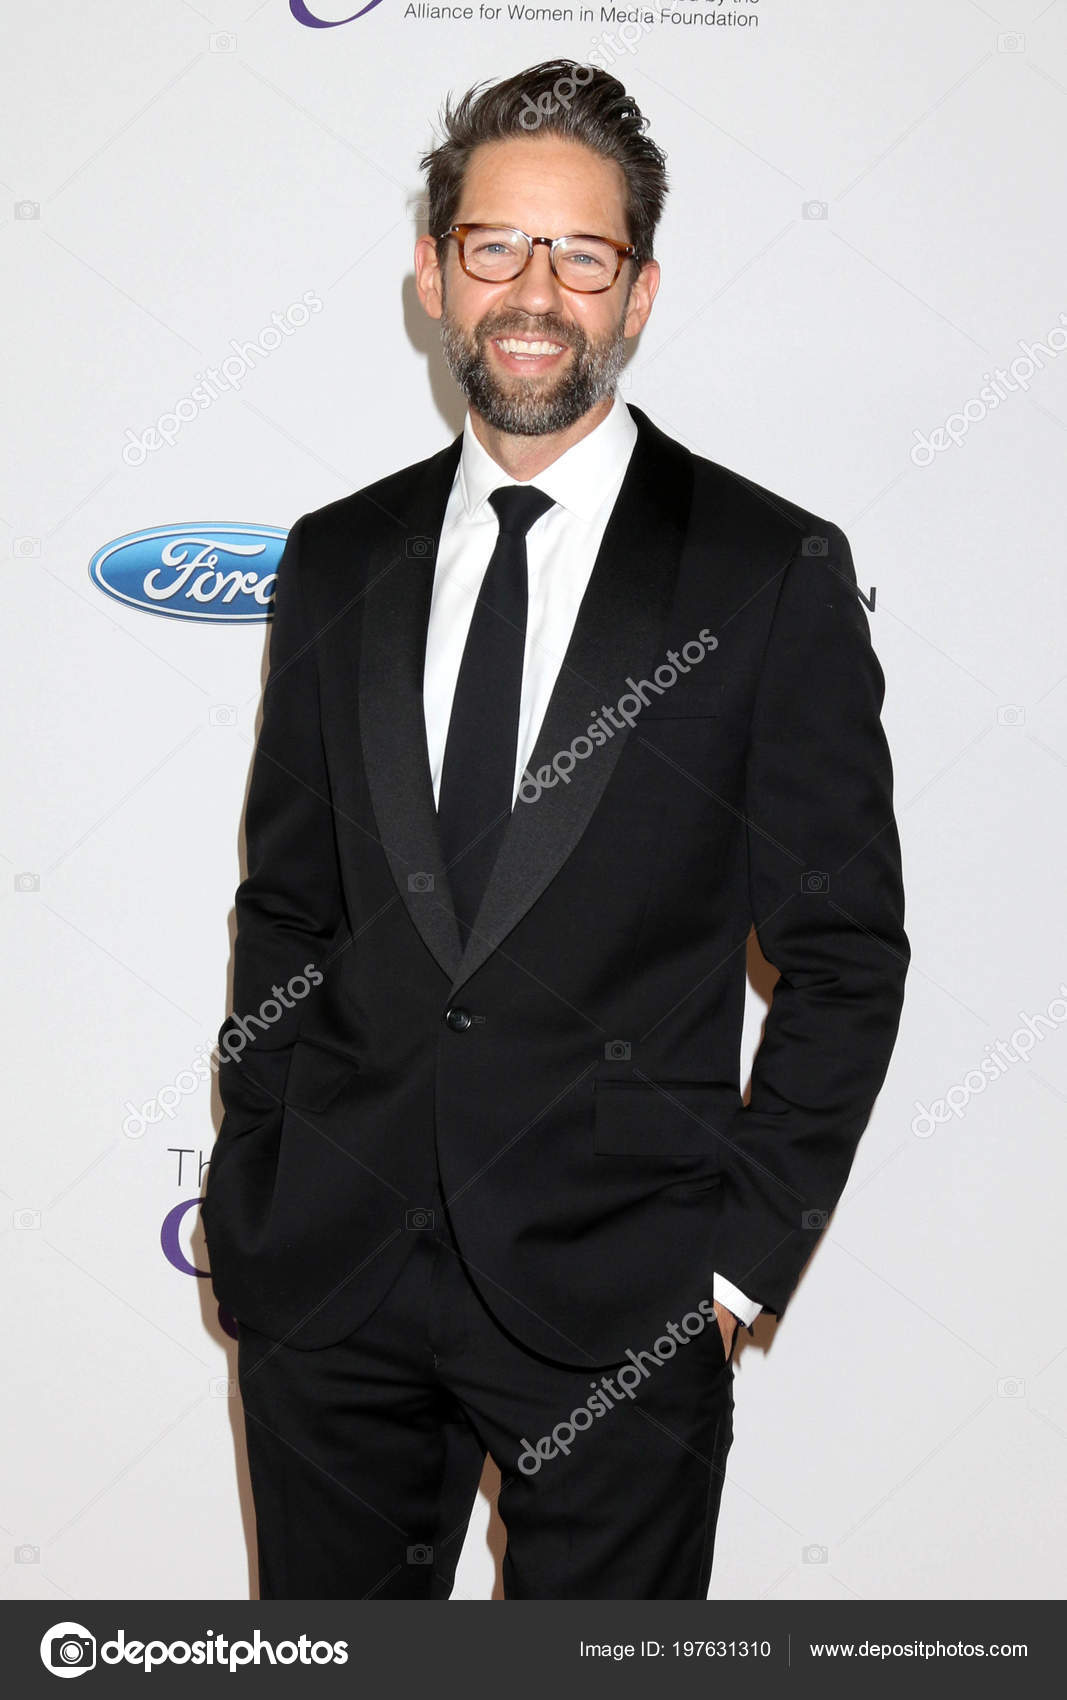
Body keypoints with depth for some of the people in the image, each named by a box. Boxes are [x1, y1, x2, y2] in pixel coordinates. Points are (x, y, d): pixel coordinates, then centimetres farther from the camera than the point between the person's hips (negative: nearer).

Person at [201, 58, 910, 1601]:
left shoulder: (775, 577, -5)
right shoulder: (337, 563, 7)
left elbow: (845, 952, -3)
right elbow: (286, 907, 11)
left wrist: (744, 1257, -7)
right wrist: (253, 1201, 5)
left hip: (614, 1305, -3)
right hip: (328, 1285, 3)